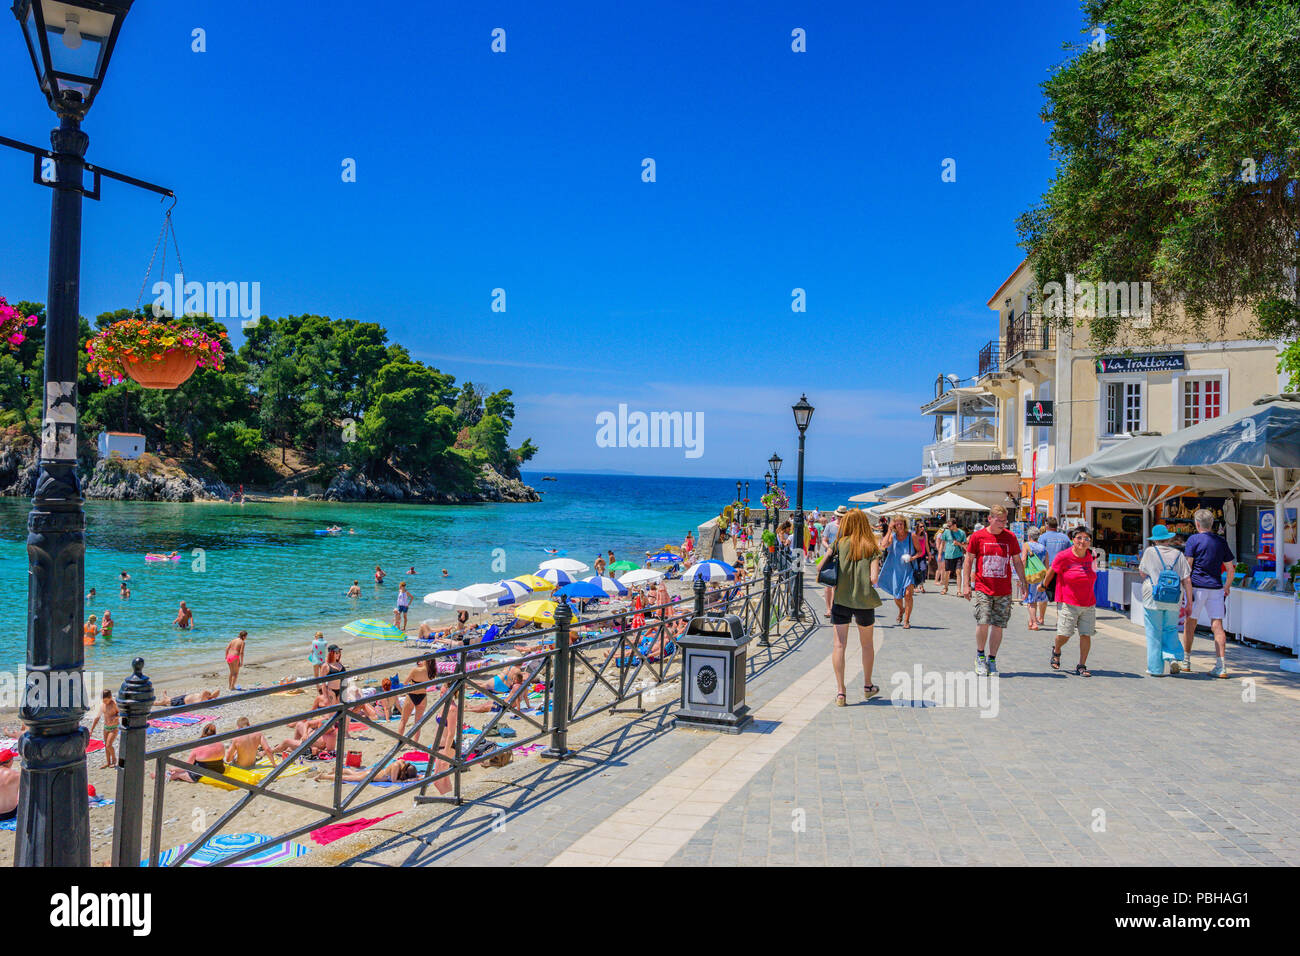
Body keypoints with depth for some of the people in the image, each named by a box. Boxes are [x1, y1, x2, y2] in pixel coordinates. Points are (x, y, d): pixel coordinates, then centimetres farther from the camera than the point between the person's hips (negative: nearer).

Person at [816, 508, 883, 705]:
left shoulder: (840, 544, -3)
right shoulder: (871, 548, -4)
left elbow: (819, 568, -5)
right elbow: (874, 579, -14)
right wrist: (865, 581, 8)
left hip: (841, 599, -1)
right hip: (864, 601, 1)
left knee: (839, 645, 2)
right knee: (867, 644, 20)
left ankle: (840, 692, -6)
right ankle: (867, 686, 34)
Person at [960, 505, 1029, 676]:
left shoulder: (1011, 538, 5)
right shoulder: (978, 536, -1)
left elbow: (1017, 562, 14)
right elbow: (968, 561, 4)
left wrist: (1024, 581, 5)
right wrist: (966, 584, -1)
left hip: (1004, 591, 2)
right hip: (983, 589, -2)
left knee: (998, 626, 4)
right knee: (983, 622, -12)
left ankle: (992, 660, 17)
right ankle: (980, 655, 10)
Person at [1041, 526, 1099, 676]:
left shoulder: (1089, 556, 3)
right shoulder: (1063, 557, -12)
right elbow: (1051, 572, 4)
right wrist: (1044, 586, 17)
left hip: (1089, 604, 4)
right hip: (1068, 604, -4)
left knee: (1086, 635, 0)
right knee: (1064, 635, -3)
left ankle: (1081, 666, 12)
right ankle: (1056, 651, 30)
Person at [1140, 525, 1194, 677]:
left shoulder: (1150, 552, -4)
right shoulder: (1178, 554, 4)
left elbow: (1142, 573, 5)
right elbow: (1187, 580, 3)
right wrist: (1189, 601, 7)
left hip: (1153, 599, -3)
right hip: (1174, 601, 3)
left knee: (1154, 634, 4)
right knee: (1170, 630, 19)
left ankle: (1156, 669, 6)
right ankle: (1173, 657, -1)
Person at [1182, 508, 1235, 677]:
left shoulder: (1194, 540, -4)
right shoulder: (1221, 542, 10)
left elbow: (1187, 565, -10)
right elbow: (1231, 568, 12)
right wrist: (1227, 587, 23)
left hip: (1197, 586, -3)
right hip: (1216, 587, 4)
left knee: (1190, 624, 9)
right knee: (1217, 626, -1)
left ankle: (1186, 661, 21)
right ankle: (1221, 666, -10)